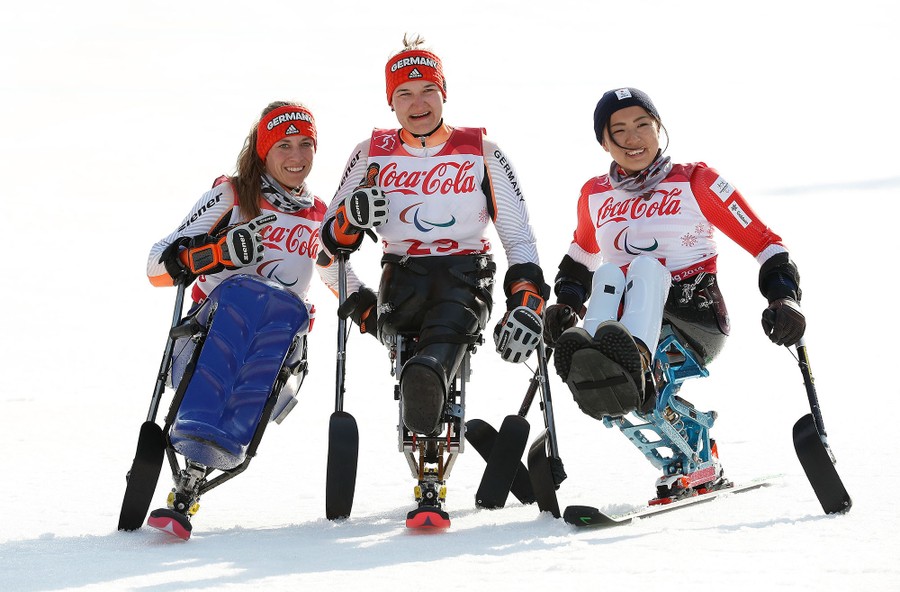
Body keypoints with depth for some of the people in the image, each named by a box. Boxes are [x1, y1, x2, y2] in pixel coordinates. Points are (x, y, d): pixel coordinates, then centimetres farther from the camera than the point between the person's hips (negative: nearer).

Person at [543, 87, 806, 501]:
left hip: (695, 326, -3)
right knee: (607, 273, -29)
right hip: (623, 322, 3)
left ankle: (631, 361, -69)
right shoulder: (595, 195, 16)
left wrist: (783, 298, -14)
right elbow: (581, 254, 35)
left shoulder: (696, 182, 3)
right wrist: (565, 304, 15)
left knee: (645, 267, -33)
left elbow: (765, 243, 3)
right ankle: (593, 370, -64)